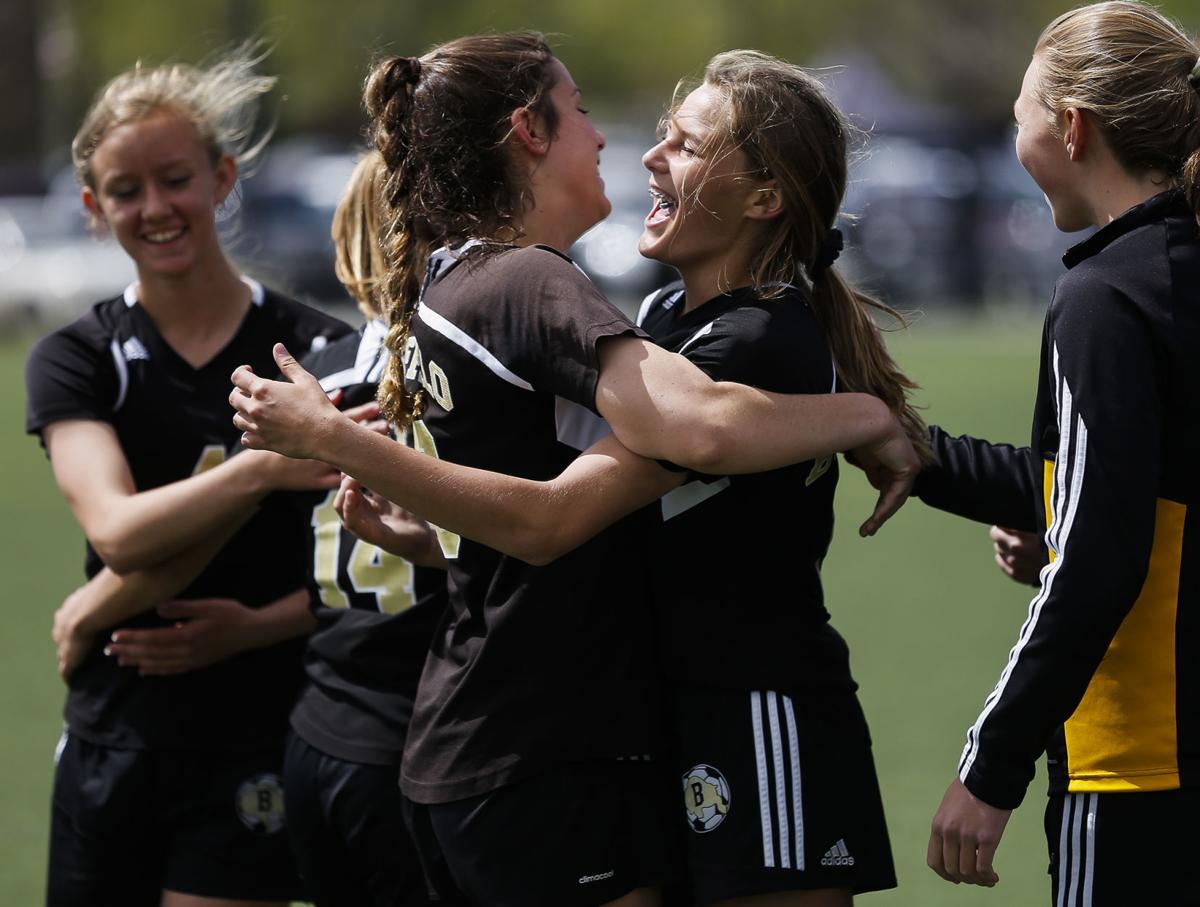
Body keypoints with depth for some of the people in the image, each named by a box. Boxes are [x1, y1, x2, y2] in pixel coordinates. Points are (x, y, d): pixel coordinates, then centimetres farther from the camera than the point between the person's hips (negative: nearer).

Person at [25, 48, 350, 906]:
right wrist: (264, 467, -31)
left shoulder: (321, 353, -1)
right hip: (113, 740, 2)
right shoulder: (75, 361, 2)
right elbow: (118, 531, -16)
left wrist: (257, 626, -17)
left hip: (256, 747, -2)